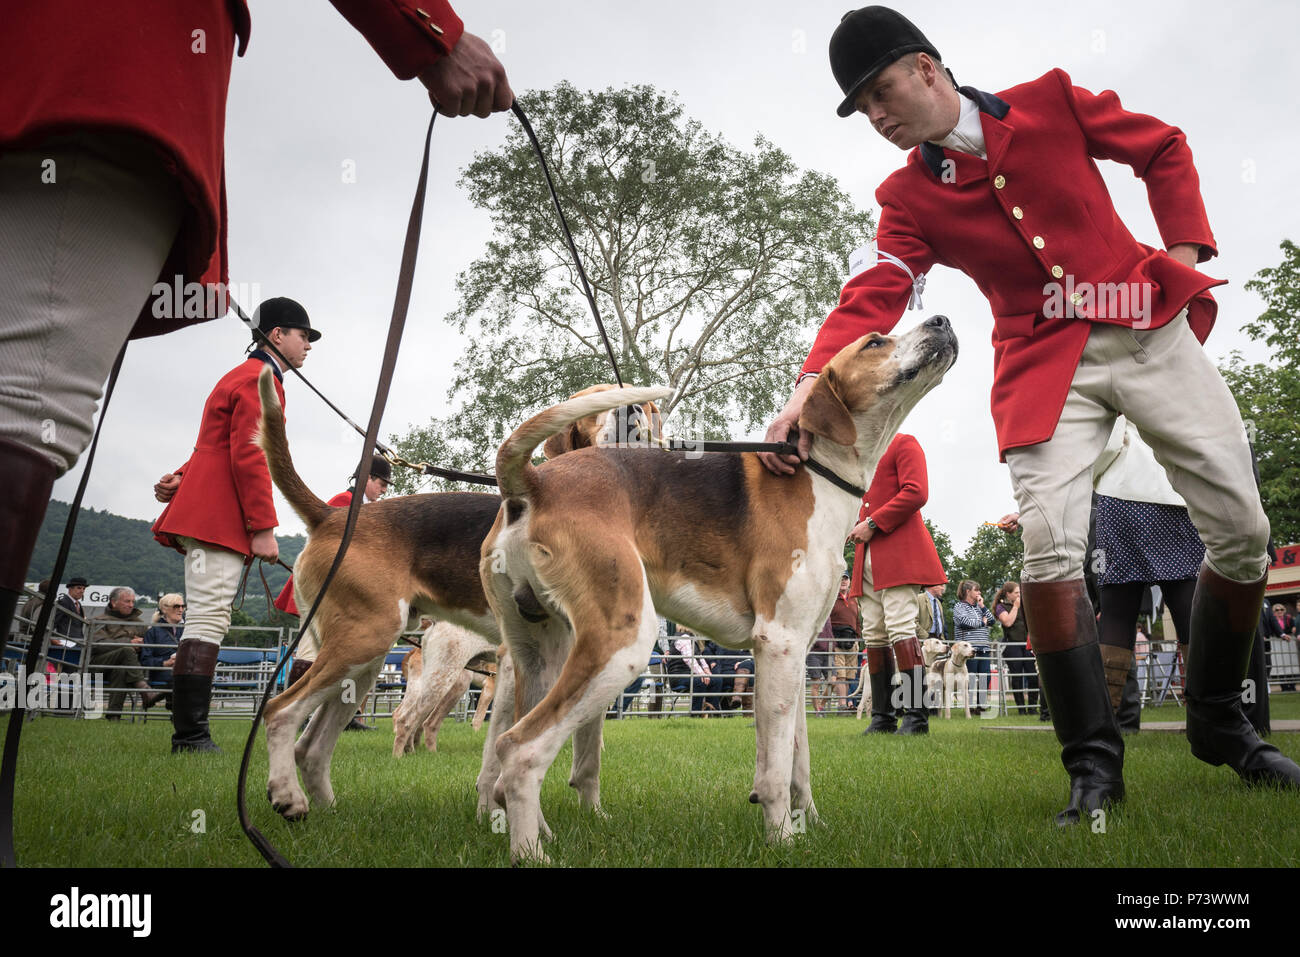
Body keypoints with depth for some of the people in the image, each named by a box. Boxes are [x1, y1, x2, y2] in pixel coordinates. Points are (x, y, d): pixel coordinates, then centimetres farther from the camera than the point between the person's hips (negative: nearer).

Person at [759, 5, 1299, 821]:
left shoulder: (1053, 104, 2)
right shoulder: (911, 200, 2)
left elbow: (1163, 147, 15)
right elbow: (874, 296, -12)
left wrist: (1186, 246, 3)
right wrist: (812, 385, -29)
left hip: (1150, 329, 1)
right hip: (1046, 364, -1)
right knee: (1049, 553, -20)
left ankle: (1221, 726, 23)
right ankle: (1094, 764, -4)